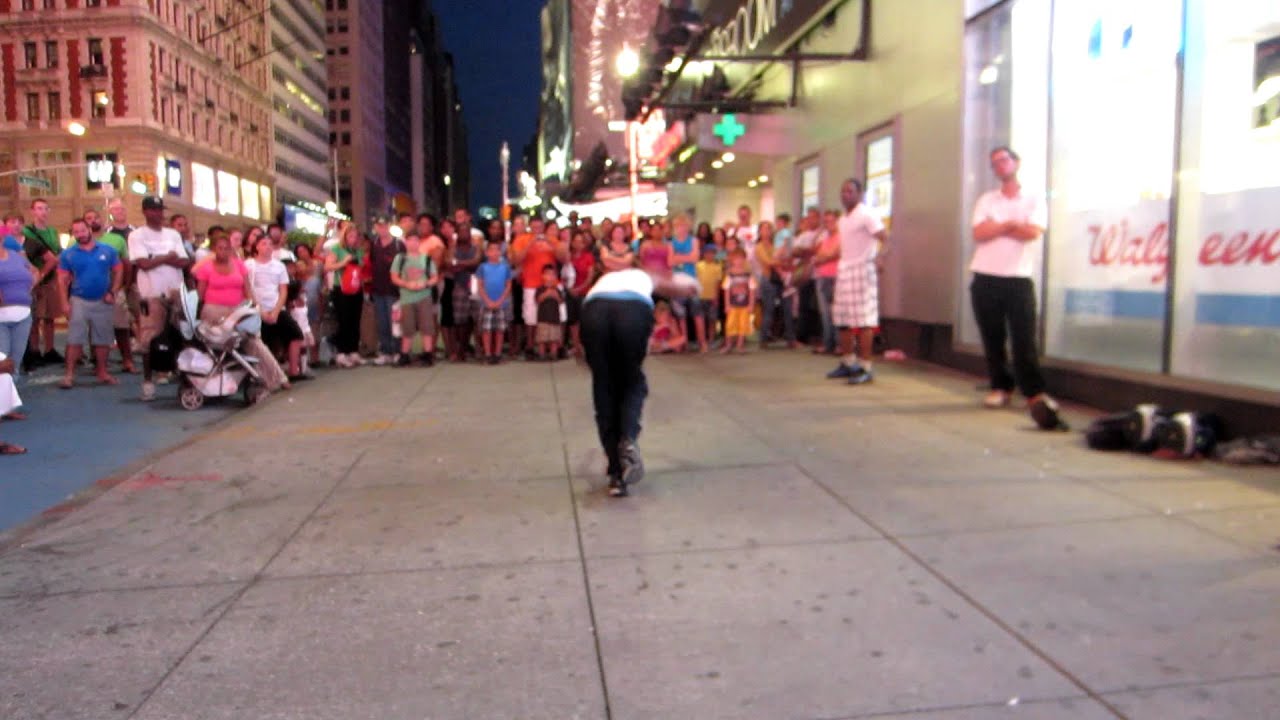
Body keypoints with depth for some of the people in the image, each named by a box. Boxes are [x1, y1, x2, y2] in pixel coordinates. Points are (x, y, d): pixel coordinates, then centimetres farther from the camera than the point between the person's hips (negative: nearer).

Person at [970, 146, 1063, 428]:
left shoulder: (1035, 200, 5)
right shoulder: (986, 200, 11)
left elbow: (1032, 233, -12)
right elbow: (978, 234, -5)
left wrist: (995, 227, -7)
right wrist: (1011, 224, -8)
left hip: (1019, 280, -2)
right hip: (985, 279, 2)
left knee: (1024, 339, -6)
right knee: (992, 339, 6)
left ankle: (1034, 393, -1)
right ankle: (1001, 388, 17)